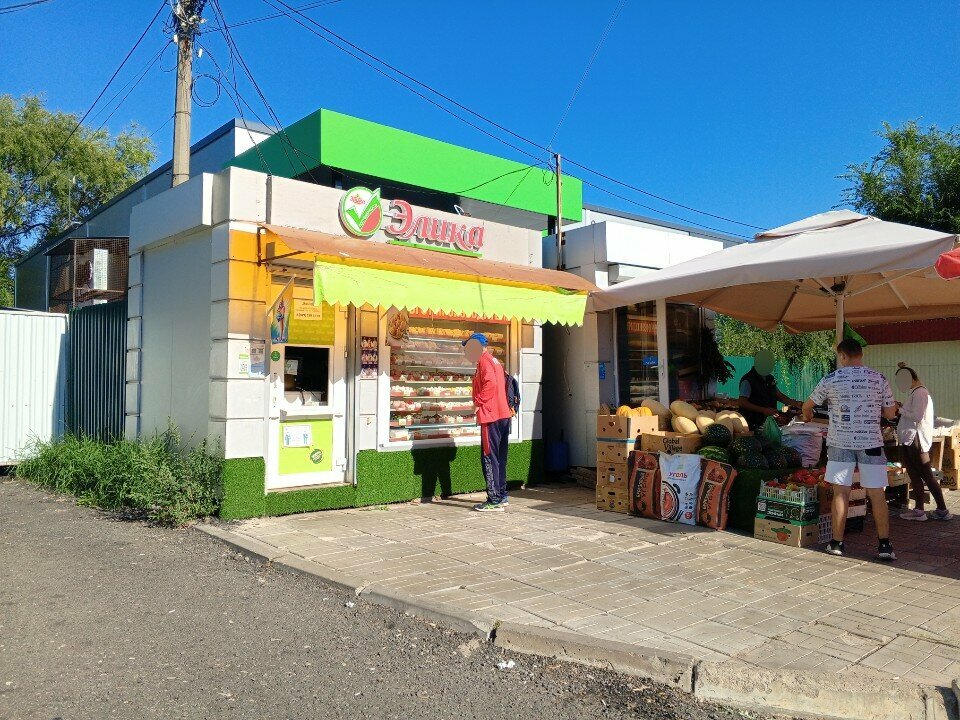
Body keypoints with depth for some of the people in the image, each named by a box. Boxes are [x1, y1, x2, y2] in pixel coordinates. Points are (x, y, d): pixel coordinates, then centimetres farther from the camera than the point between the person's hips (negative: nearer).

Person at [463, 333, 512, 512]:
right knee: (499, 458, 15)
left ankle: (494, 501, -7)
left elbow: (490, 384, -23)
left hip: (491, 416, -10)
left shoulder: (484, 361, -8)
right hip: (503, 415, 10)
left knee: (489, 458, -7)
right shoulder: (494, 360, 20)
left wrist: (478, 402, -14)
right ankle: (502, 495, 21)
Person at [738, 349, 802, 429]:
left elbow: (779, 396, 22)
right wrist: (764, 410, -24)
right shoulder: (748, 380, -12)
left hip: (769, 422, 7)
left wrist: (795, 403, 6)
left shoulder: (770, 379, 14)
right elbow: (743, 403, -18)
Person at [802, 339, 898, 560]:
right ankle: (884, 545, 9)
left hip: (840, 442, -1)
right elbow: (890, 414, 6)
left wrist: (807, 417, 30)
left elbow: (807, 406, 8)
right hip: (871, 442, 1)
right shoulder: (880, 380, 0)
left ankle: (837, 543, 11)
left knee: (841, 493, 5)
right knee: (877, 494, 6)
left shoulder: (831, 380, -3)